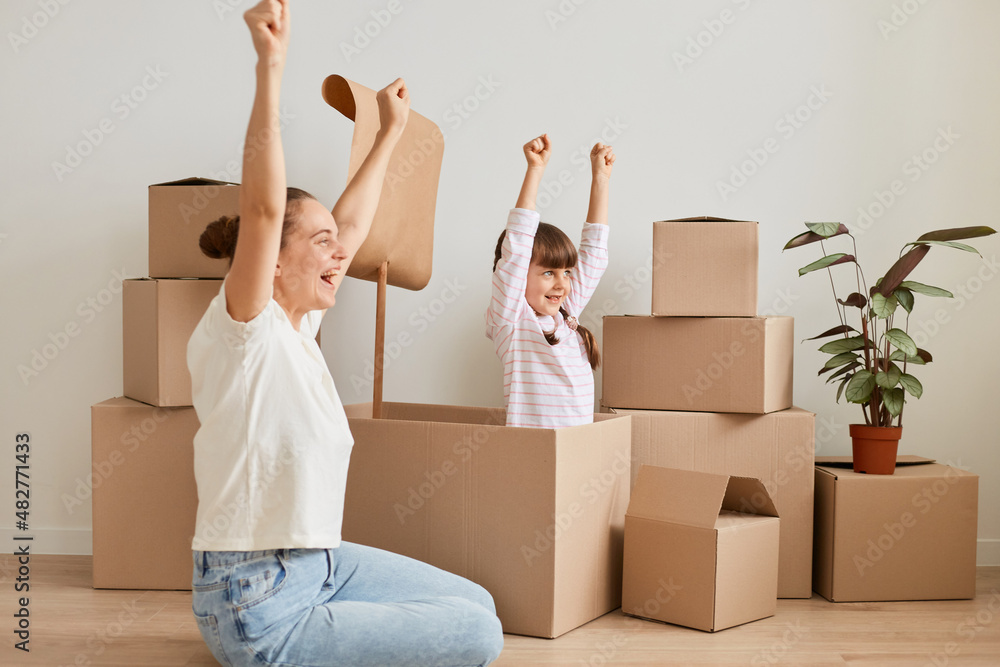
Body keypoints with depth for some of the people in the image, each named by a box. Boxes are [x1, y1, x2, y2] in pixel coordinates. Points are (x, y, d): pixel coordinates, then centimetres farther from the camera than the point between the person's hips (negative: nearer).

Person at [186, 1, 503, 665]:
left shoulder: (297, 327, 6)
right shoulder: (244, 329, -17)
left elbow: (352, 226, 17)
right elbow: (263, 208, -33)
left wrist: (391, 131, 24)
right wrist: (270, 66, -37)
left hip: (322, 562, 9)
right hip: (260, 605, -9)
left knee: (477, 605, 13)